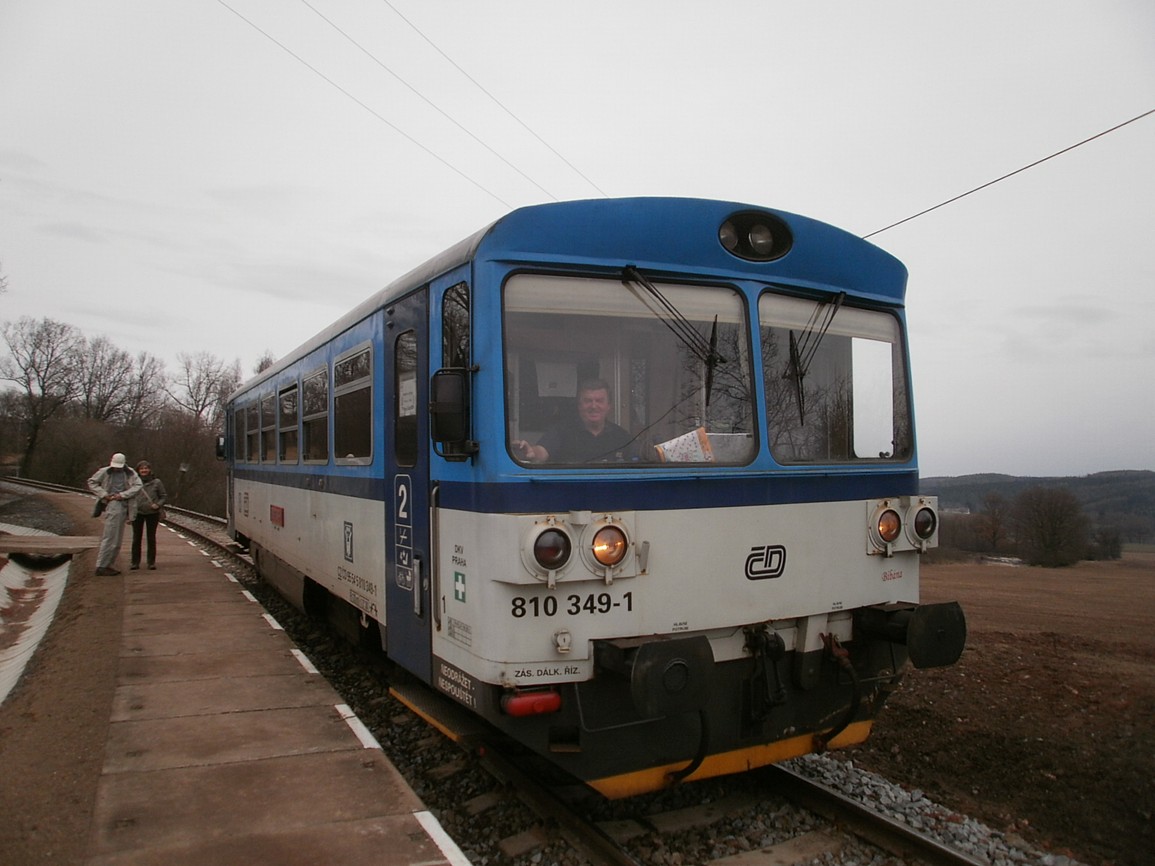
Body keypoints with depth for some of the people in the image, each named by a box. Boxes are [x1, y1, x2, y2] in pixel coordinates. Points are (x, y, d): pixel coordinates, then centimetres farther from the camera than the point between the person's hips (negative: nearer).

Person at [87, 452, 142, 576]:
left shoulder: (130, 473, 7)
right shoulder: (105, 472, 3)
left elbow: (137, 486, -3)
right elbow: (91, 482, 8)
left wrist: (122, 495, -12)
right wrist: (103, 494, -5)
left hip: (124, 506, 4)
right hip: (112, 504, -4)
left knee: (117, 538, 10)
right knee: (109, 536, -7)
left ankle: (110, 564, 19)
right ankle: (101, 566, -2)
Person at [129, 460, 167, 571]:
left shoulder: (156, 482, 0)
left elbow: (164, 496, 7)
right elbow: (129, 498, 8)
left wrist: (158, 504, -12)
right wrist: (129, 515, 5)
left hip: (152, 513, -1)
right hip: (137, 513, 1)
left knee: (151, 538, 5)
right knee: (136, 538, 5)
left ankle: (151, 562, 11)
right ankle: (135, 562, 13)